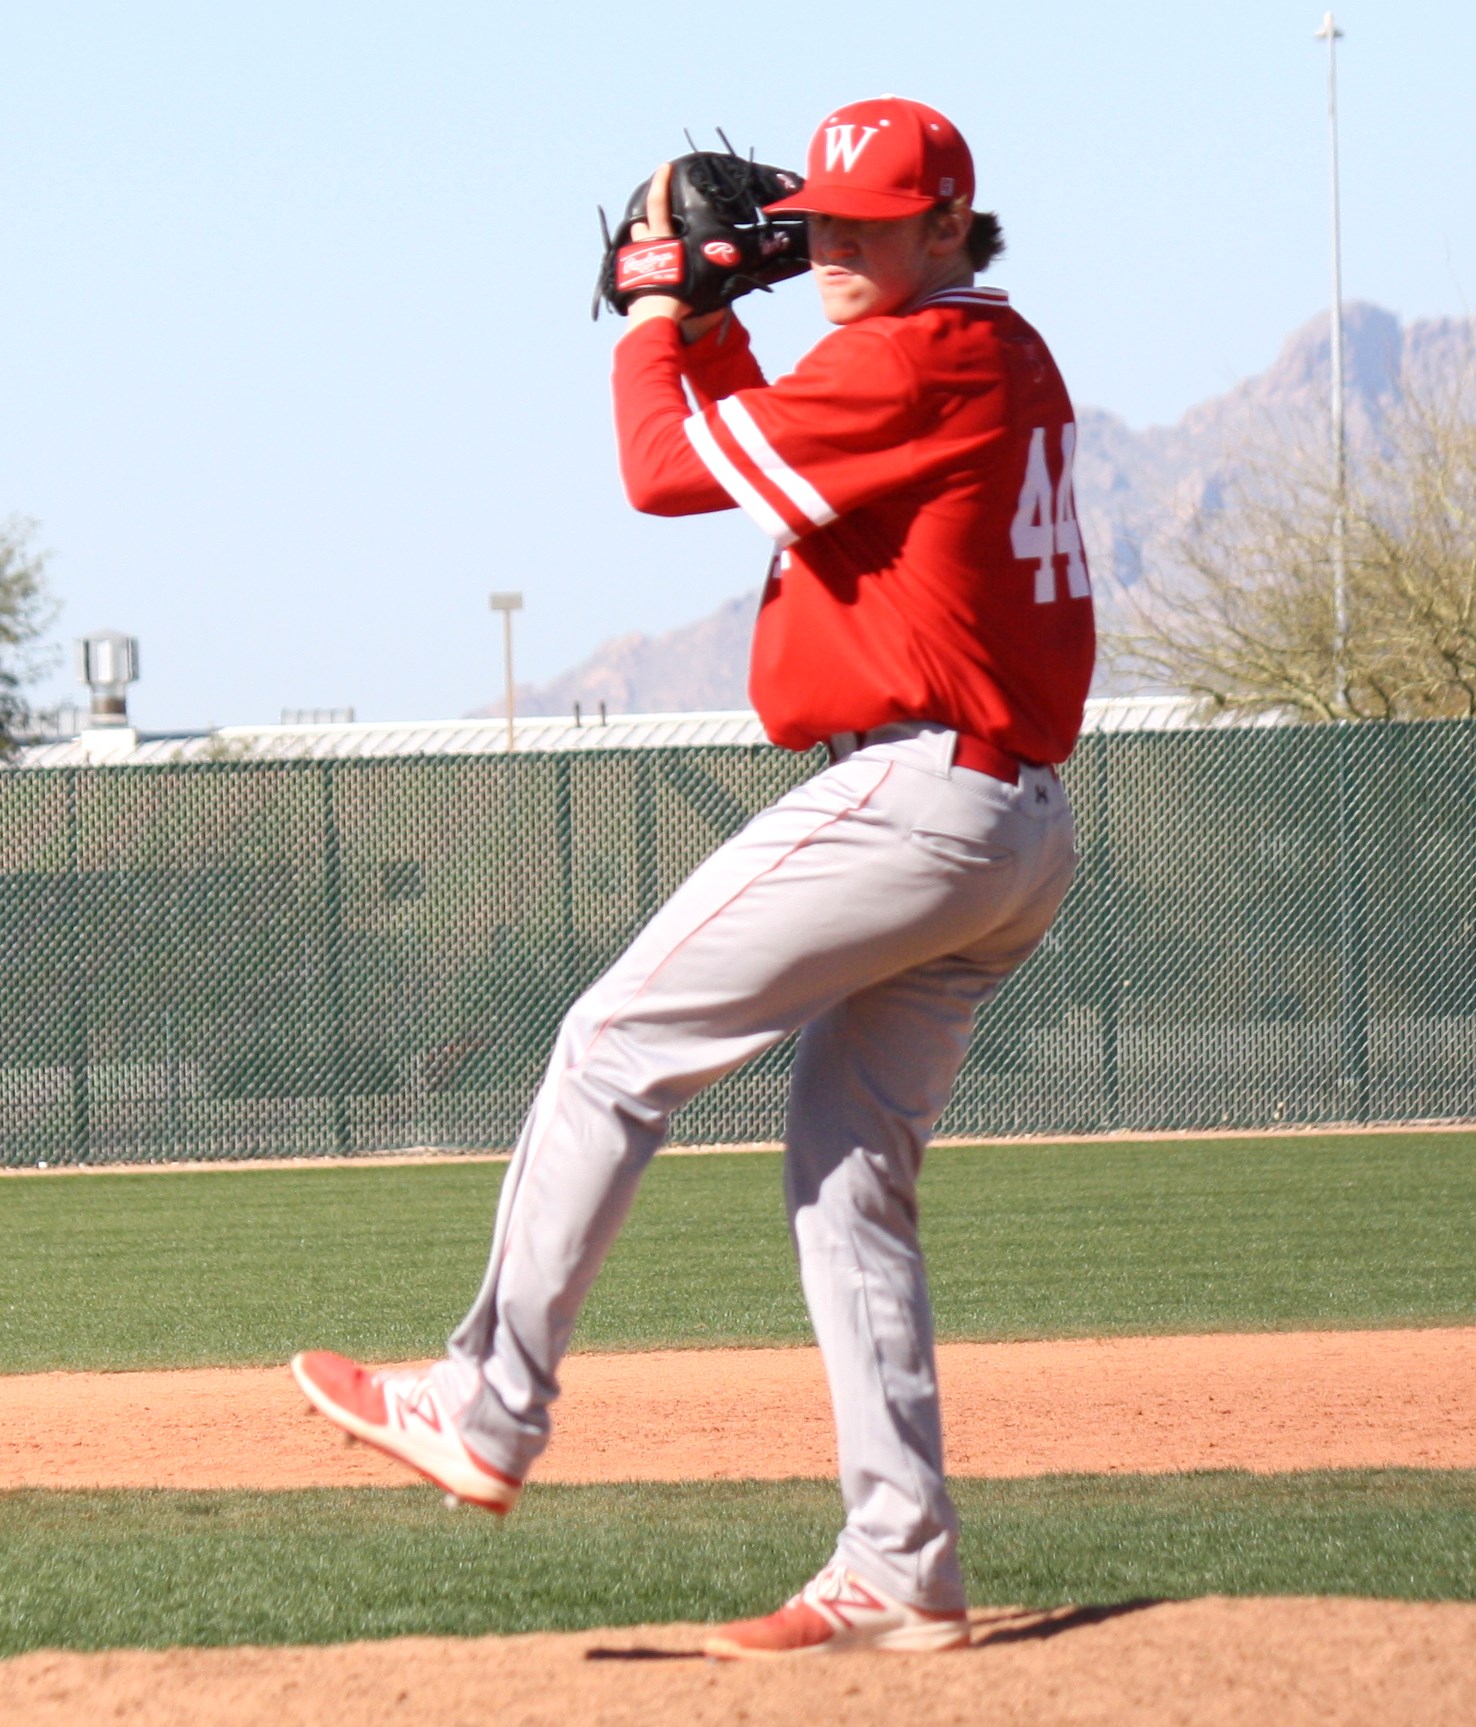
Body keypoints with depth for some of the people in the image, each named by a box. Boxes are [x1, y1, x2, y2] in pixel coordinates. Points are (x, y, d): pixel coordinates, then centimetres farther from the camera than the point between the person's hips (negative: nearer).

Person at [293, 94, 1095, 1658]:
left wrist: (651, 324, 6)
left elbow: (670, 469, -10)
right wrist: (708, 325, 17)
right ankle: (902, 1574, 5)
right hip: (1017, 833, 10)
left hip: (907, 795, -10)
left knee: (616, 1048, -3)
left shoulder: (914, 362, -12)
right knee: (849, 1172, 10)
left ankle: (487, 1410, 0)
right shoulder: (1005, 360, 19)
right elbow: (779, 457, 29)